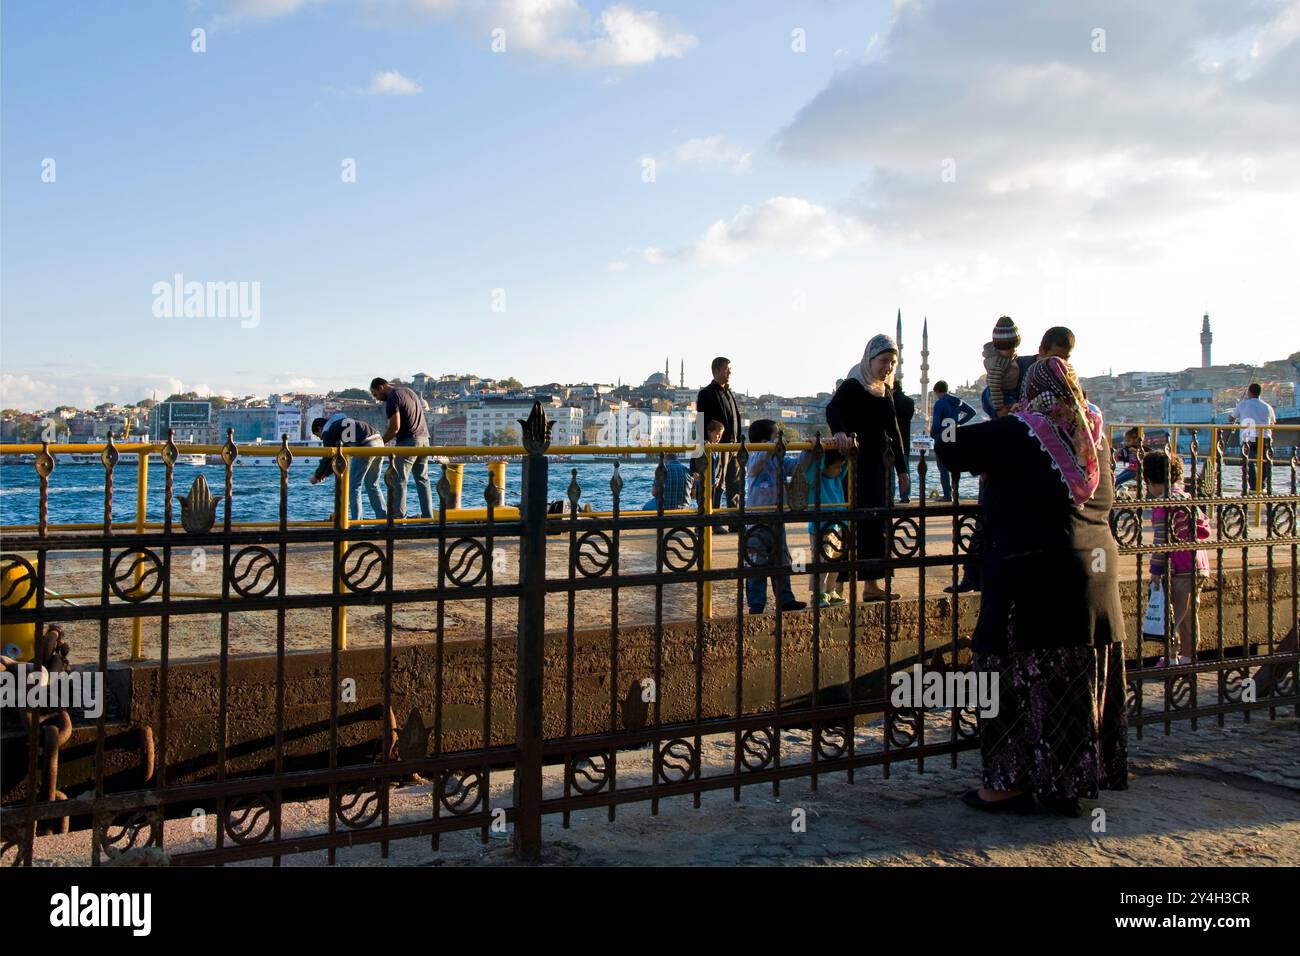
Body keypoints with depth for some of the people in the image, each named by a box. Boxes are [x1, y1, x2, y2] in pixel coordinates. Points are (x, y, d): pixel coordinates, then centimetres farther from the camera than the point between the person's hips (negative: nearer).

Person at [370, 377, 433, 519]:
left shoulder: (392, 398, -10)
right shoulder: (408, 390, 16)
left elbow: (395, 427, -17)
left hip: (408, 441, -8)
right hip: (424, 438, 8)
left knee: (400, 481, -4)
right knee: (422, 480, 10)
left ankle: (398, 516, -6)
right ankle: (427, 516, 8)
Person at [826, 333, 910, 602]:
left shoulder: (885, 392, 14)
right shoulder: (853, 386, -9)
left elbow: (893, 432, 19)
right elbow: (833, 408, -29)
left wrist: (902, 469, 18)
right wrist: (839, 431, -50)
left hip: (876, 464, 8)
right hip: (854, 464, -8)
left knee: (876, 523, 9)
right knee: (852, 523, -11)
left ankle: (872, 585, 16)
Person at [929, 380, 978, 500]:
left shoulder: (939, 404, -14)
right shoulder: (957, 401, 7)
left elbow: (936, 424, -20)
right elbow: (972, 412, 11)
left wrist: (932, 434, -2)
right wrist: (959, 423, 10)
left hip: (942, 439, -6)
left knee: (943, 469, -2)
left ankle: (947, 495, -5)